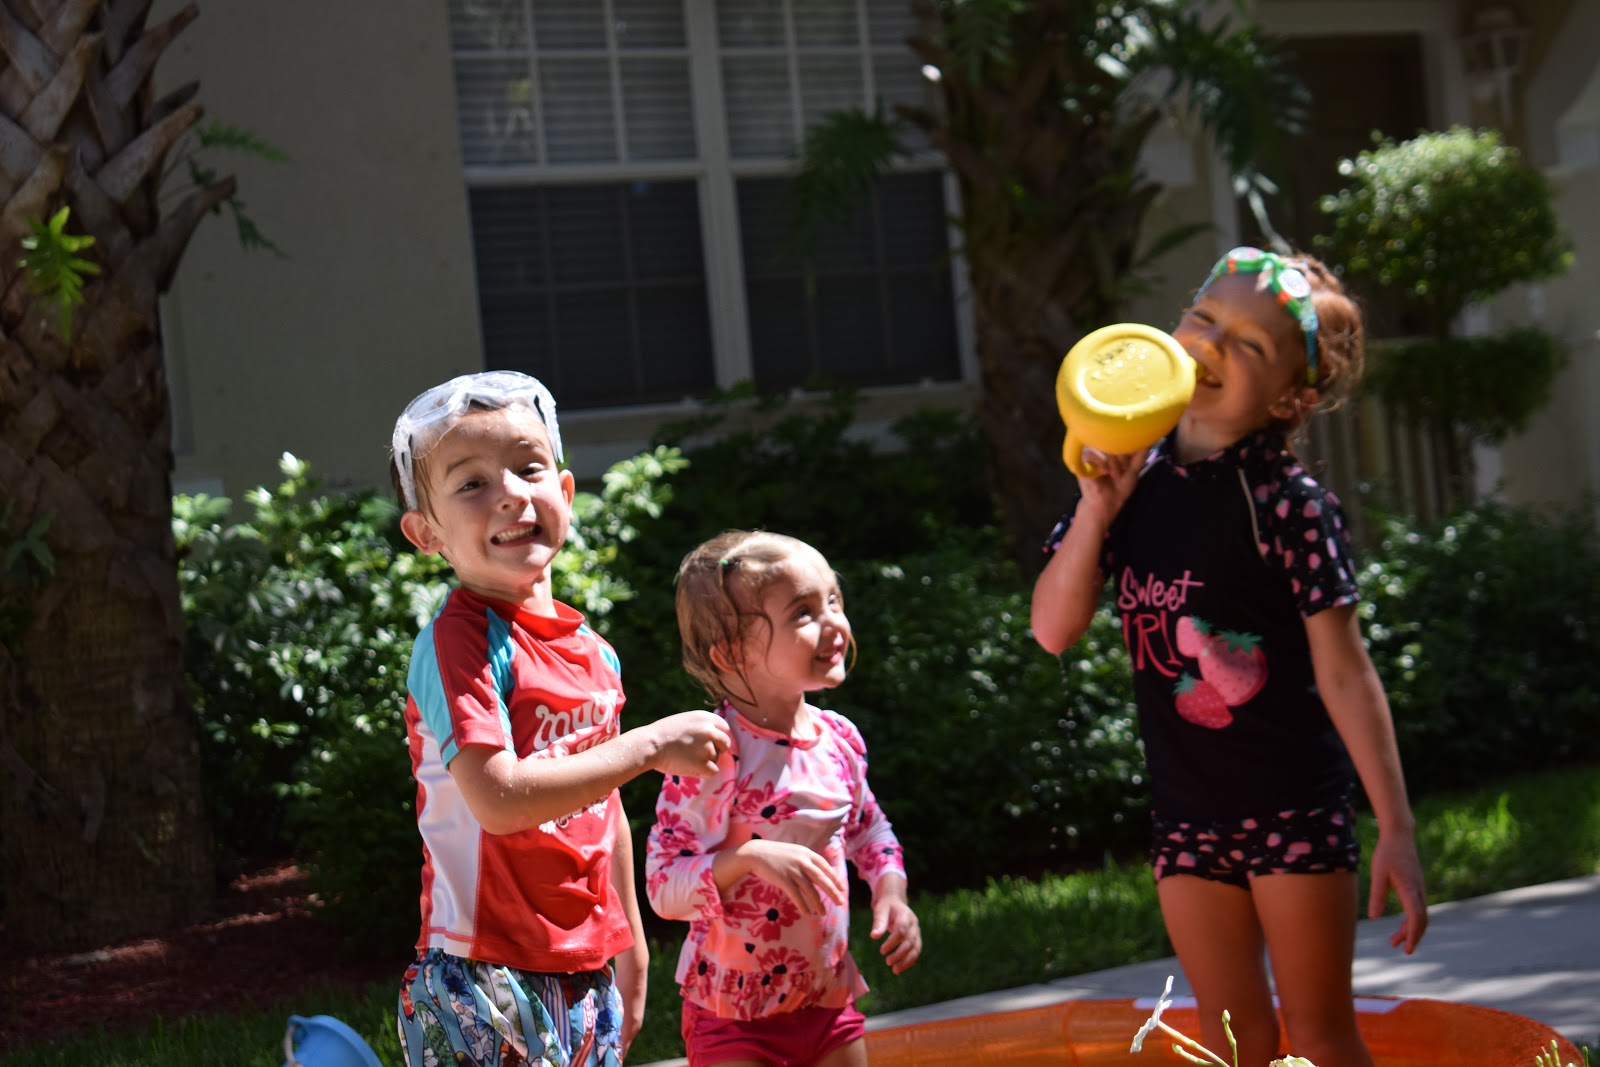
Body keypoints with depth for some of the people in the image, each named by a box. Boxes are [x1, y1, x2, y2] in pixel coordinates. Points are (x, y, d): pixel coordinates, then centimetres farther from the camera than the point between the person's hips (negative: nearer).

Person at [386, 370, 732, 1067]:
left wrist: (631, 949, 24)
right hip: (484, 981, -7)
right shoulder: (455, 641, -13)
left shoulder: (593, 650, 10)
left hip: (586, 975, 7)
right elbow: (499, 799, -24)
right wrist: (651, 746, -18)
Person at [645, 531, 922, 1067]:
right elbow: (663, 886, -20)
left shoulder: (840, 739, 1)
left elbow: (868, 828, 20)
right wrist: (751, 856, -32)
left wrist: (891, 892, 3)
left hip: (830, 999, 6)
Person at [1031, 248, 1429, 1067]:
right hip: (1186, 809, 5)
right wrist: (1096, 508, -15)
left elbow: (1344, 671, -14)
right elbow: (1054, 630, -3)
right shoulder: (1133, 483, 0)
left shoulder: (1289, 502, -14)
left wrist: (1396, 828, -16)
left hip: (1294, 805, -5)